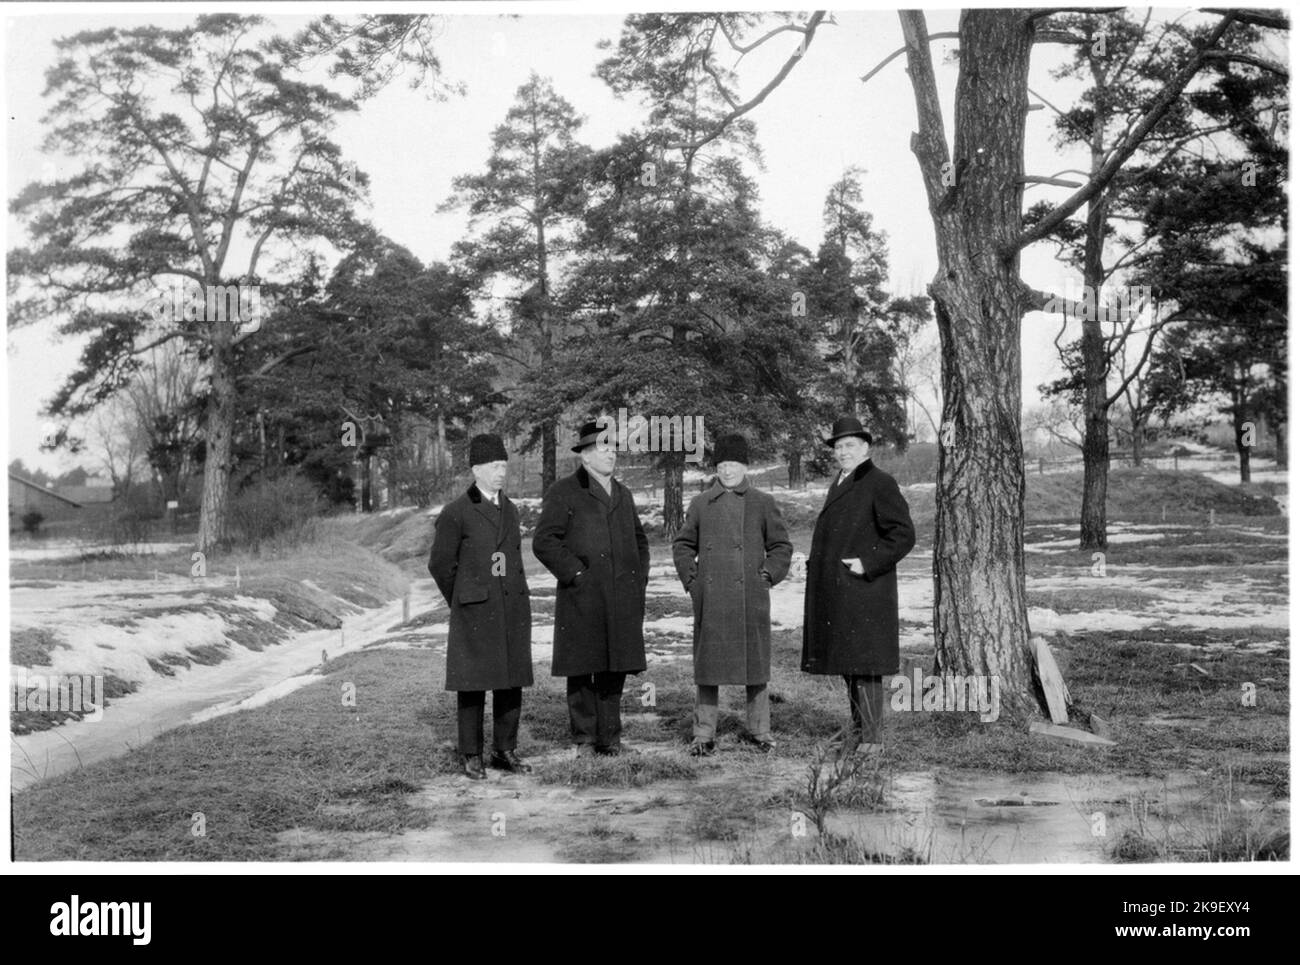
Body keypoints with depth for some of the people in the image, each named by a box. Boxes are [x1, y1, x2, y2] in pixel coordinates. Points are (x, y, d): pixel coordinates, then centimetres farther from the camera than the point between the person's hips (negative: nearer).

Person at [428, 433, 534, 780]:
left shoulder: (509, 510, 13)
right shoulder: (455, 513, -6)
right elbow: (441, 565, 0)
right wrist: (462, 604, 7)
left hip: (513, 608, 5)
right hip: (475, 613, -5)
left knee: (512, 682, 6)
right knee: (472, 685, 0)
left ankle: (505, 751, 17)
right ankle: (471, 756, 8)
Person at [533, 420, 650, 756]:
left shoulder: (622, 495, 19)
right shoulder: (563, 493, -1)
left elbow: (639, 540, 29)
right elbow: (544, 542, -8)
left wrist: (639, 578, 15)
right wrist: (576, 574, -12)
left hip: (622, 599, 6)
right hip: (581, 599, -5)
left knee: (615, 667, 8)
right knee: (581, 669, 0)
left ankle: (610, 736, 17)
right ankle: (584, 738, 8)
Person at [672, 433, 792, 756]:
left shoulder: (763, 503, 7)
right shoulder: (700, 504, 9)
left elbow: (781, 545, 11)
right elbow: (683, 544, 17)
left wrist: (770, 575, -1)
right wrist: (690, 577, 4)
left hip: (751, 596, 0)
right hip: (710, 599, 0)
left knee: (756, 661, 5)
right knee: (707, 663, 3)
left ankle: (758, 729, 18)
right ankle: (703, 734, 9)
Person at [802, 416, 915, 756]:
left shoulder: (880, 483, -9)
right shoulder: (841, 484, 17)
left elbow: (904, 536, -13)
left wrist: (868, 564, -18)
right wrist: (818, 564, 15)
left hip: (863, 591, -8)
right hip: (837, 593, 8)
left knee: (865, 665, -6)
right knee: (846, 663, 13)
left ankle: (871, 739, -1)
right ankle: (857, 726, 23)